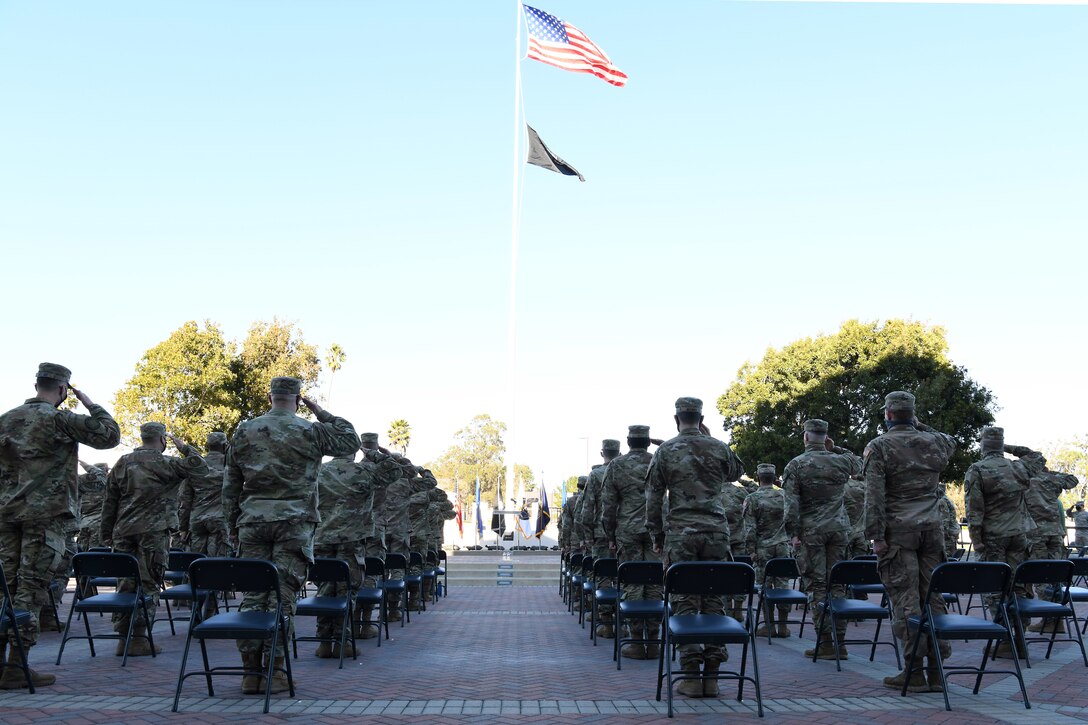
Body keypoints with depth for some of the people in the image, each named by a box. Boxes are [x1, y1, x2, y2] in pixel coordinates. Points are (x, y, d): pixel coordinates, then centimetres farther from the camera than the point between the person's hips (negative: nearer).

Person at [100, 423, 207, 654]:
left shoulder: (122, 463, 12)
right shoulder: (165, 464, -5)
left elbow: (109, 502, 13)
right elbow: (200, 467, -8)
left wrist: (107, 535, 19)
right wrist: (183, 446, 6)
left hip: (123, 531, 5)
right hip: (153, 531, -5)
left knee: (125, 584, 9)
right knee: (148, 586, -1)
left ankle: (123, 638, 11)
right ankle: (139, 639, -3)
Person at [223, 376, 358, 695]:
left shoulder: (244, 431, 8)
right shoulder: (310, 432, -2)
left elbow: (230, 485, 11)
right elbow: (351, 441, 13)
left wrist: (232, 525, 18)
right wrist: (322, 413, 14)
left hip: (253, 522, 3)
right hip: (294, 523, -3)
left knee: (252, 595, 6)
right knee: (283, 596, 0)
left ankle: (250, 671, 7)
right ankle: (274, 671, 2)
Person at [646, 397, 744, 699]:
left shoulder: (665, 451, 1)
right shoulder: (718, 447, 5)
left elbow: (654, 498, 1)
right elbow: (736, 472, 26)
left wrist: (656, 535, 10)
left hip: (680, 533, -2)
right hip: (716, 531, 2)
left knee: (684, 601, 0)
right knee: (714, 601, 5)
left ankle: (691, 674, -2)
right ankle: (711, 673, 5)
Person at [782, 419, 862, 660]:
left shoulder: (795, 466, -4)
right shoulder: (840, 461, 6)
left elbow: (791, 504, -9)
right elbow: (858, 463, 31)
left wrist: (794, 534, -6)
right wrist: (835, 449, 20)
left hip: (811, 531, -4)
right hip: (839, 529, 4)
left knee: (817, 586, -1)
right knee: (837, 585, 8)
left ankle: (826, 642, -5)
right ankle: (840, 642, 9)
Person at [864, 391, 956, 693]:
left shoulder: (879, 447, -5)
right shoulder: (934, 442, 9)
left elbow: (874, 496, -12)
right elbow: (950, 442, 36)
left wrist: (877, 535, -10)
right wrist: (921, 426, 26)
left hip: (898, 531, -5)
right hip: (932, 530, 5)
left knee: (905, 600, -4)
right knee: (933, 597, 7)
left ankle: (913, 671, -4)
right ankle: (936, 669, 9)